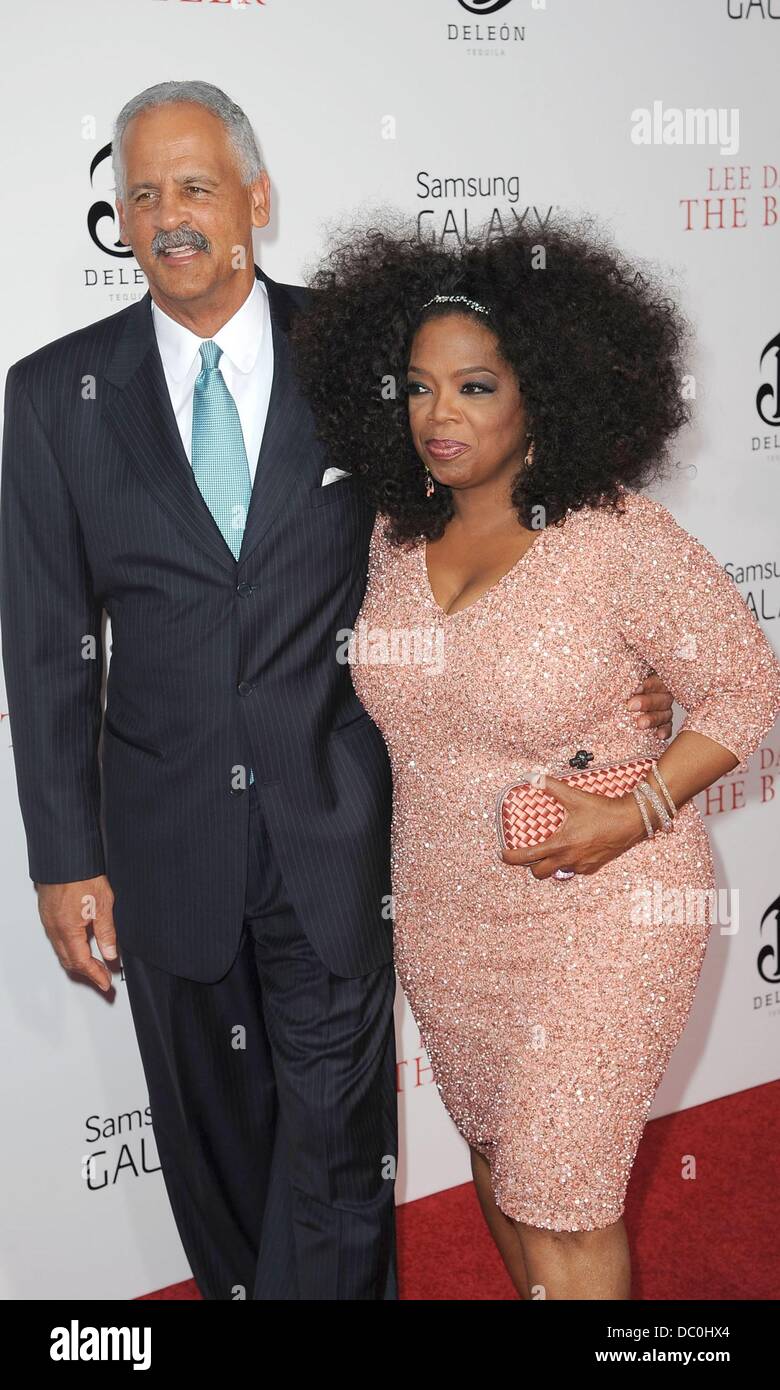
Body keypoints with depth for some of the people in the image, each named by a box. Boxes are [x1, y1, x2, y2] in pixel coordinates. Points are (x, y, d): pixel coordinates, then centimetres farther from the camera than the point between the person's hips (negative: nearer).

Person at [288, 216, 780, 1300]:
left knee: (561, 1197, 0)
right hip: (441, 915, 6)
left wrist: (635, 813, -20)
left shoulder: (621, 540, -19)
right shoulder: (397, 535, -1)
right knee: (498, 1151, 23)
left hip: (597, 915, -6)